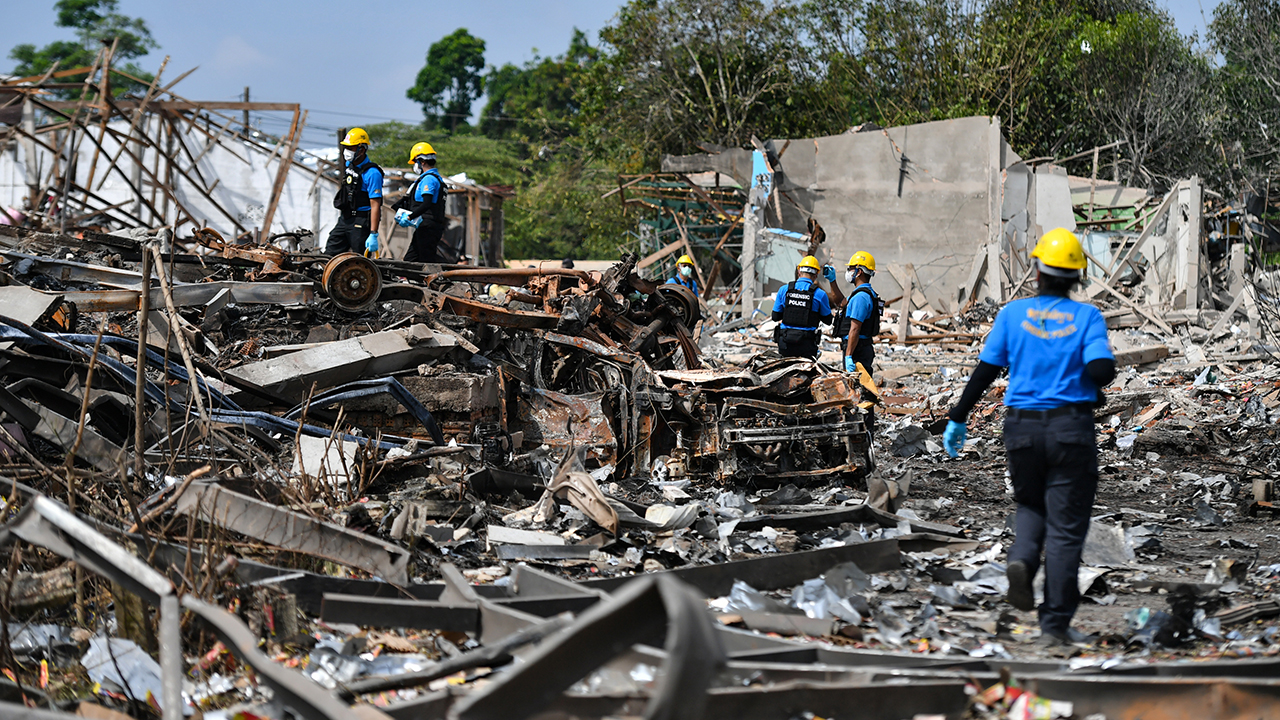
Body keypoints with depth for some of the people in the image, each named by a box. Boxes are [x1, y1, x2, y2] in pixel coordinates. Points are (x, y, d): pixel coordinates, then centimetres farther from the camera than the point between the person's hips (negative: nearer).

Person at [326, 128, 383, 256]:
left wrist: (373, 234, -25)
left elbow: (375, 205, -21)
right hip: (345, 219, 8)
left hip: (361, 222, -8)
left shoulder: (372, 173, -18)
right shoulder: (349, 165, 9)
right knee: (329, 254, 6)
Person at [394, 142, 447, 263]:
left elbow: (426, 204, -25)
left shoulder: (428, 179, -13)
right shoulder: (436, 177, 21)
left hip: (427, 228, -11)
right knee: (410, 259, 11)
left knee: (428, 262, -10)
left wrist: (409, 217, -22)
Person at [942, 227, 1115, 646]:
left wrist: (957, 419, 6)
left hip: (1022, 429, 2)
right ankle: (1055, 625, 4)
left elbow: (985, 371, -1)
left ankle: (1021, 558, -8)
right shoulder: (1086, 317, -3)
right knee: (1065, 526, 4)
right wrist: (1098, 381, 9)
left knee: (1031, 506, 24)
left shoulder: (1013, 314, 1)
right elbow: (1101, 371, -16)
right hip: (1071, 428, -2)